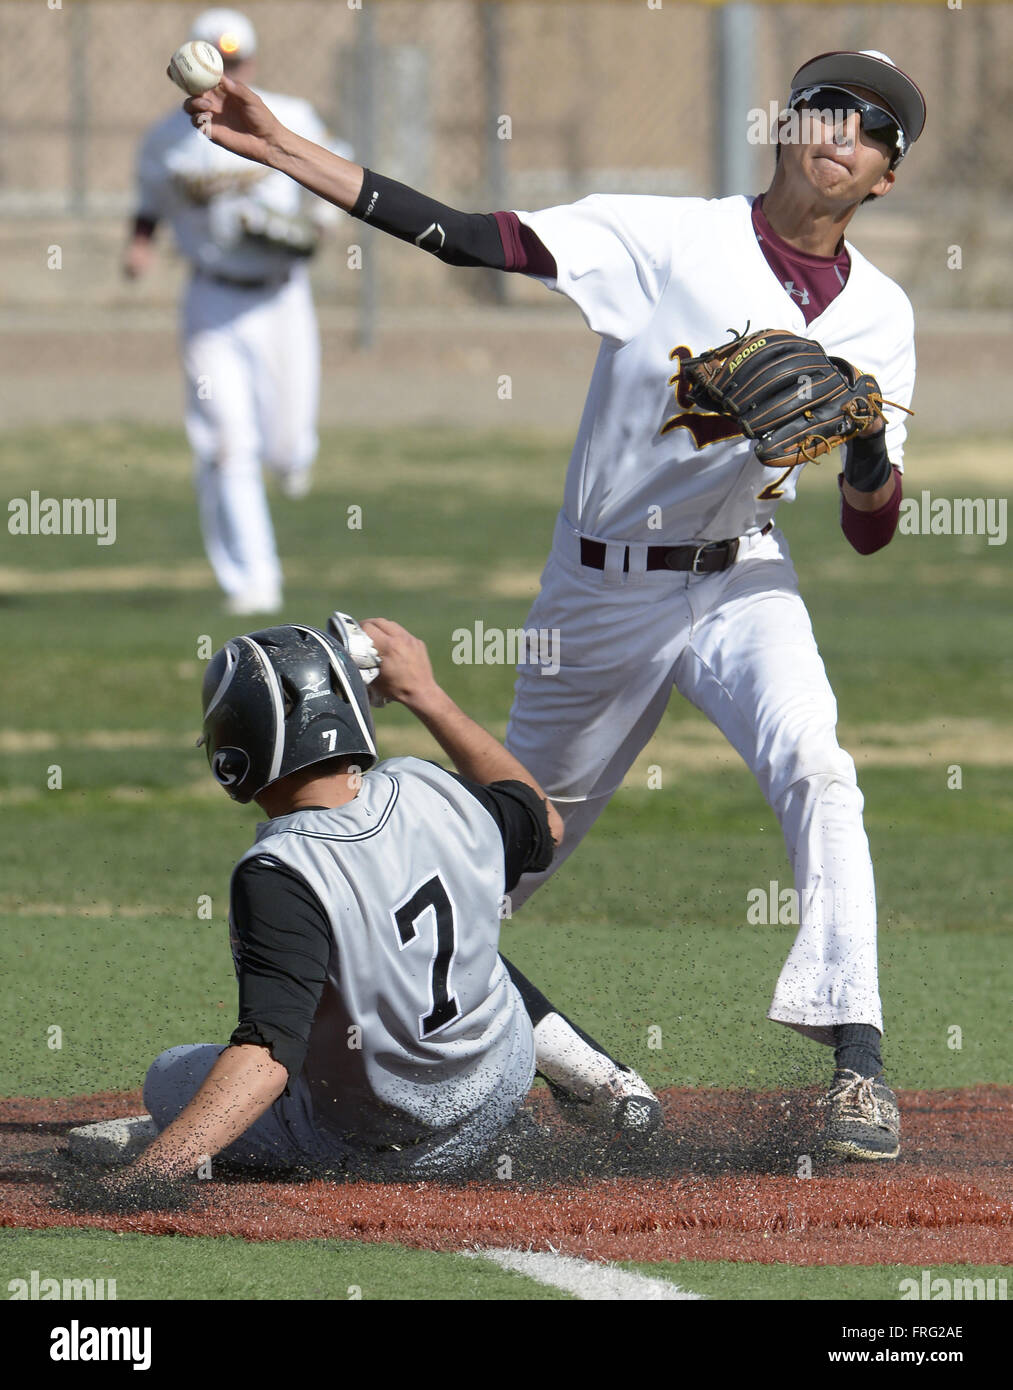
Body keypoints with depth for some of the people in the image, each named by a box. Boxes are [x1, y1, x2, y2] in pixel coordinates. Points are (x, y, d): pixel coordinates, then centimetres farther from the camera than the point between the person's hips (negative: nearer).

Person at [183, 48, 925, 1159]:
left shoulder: (880, 313, 1)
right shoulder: (669, 238, -9)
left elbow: (870, 534, 1)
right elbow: (468, 236, -17)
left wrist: (868, 440, -22)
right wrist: (283, 151, -25)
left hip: (743, 586, 1)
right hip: (601, 592, -1)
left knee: (815, 768, -26)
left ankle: (855, 1057, -26)